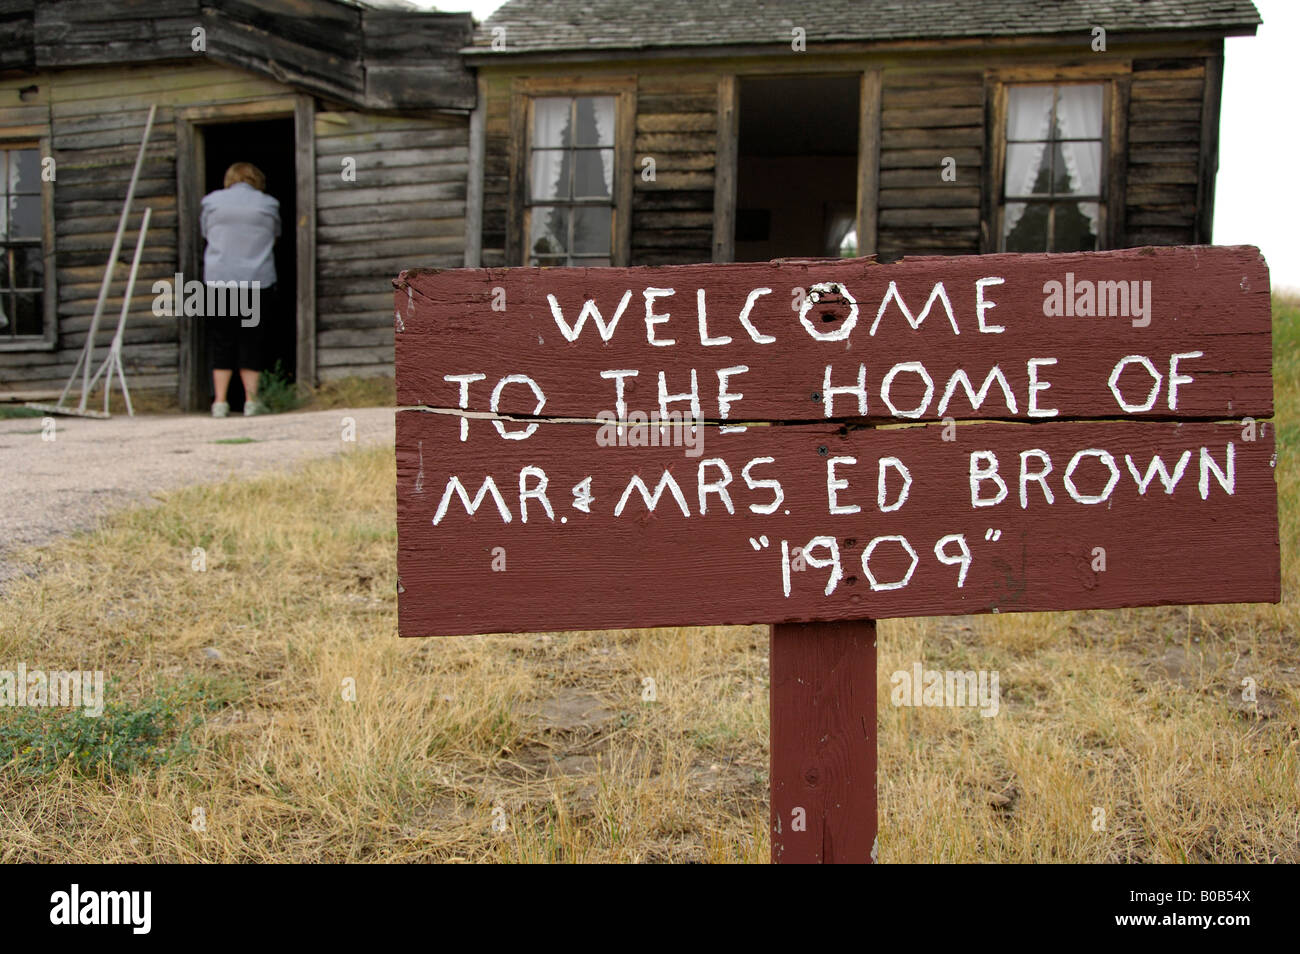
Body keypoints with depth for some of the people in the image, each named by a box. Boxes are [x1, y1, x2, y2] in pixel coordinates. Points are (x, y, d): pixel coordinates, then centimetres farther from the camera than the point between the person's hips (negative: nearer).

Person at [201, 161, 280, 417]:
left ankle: (220, 401, 1)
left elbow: (205, 233, 14)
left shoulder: (213, 201, 5)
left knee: (222, 341, 5)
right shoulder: (268, 204, 4)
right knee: (252, 341, 5)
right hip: (258, 281, -1)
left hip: (218, 279, 1)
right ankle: (251, 399, 1)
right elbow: (275, 238, 14)